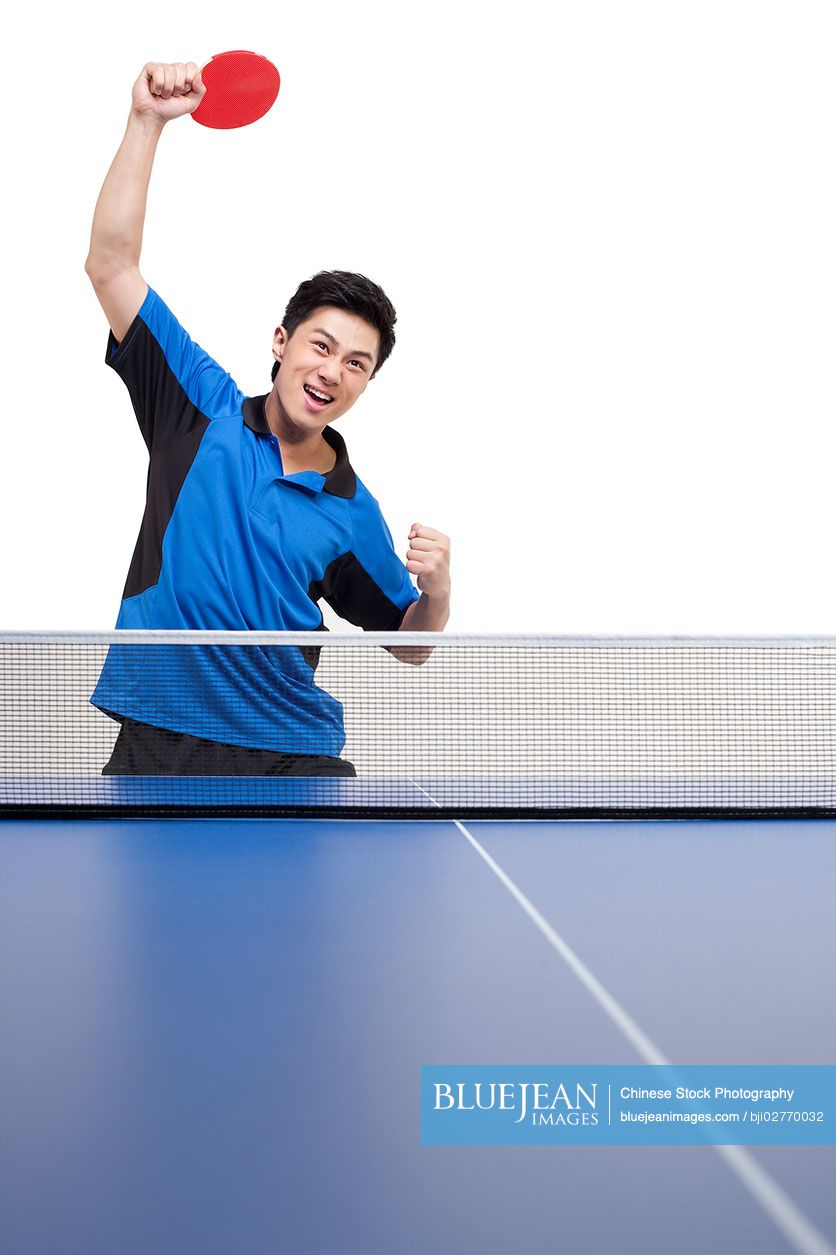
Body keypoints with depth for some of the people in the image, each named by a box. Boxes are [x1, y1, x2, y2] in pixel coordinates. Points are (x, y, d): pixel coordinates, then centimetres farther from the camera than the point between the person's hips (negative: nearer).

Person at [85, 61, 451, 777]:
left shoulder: (352, 513, 6)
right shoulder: (203, 410, 3)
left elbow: (409, 643, 15)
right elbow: (111, 265, 0)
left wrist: (435, 588, -9)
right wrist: (148, 121, -7)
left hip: (292, 753, 2)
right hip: (158, 745, -1)